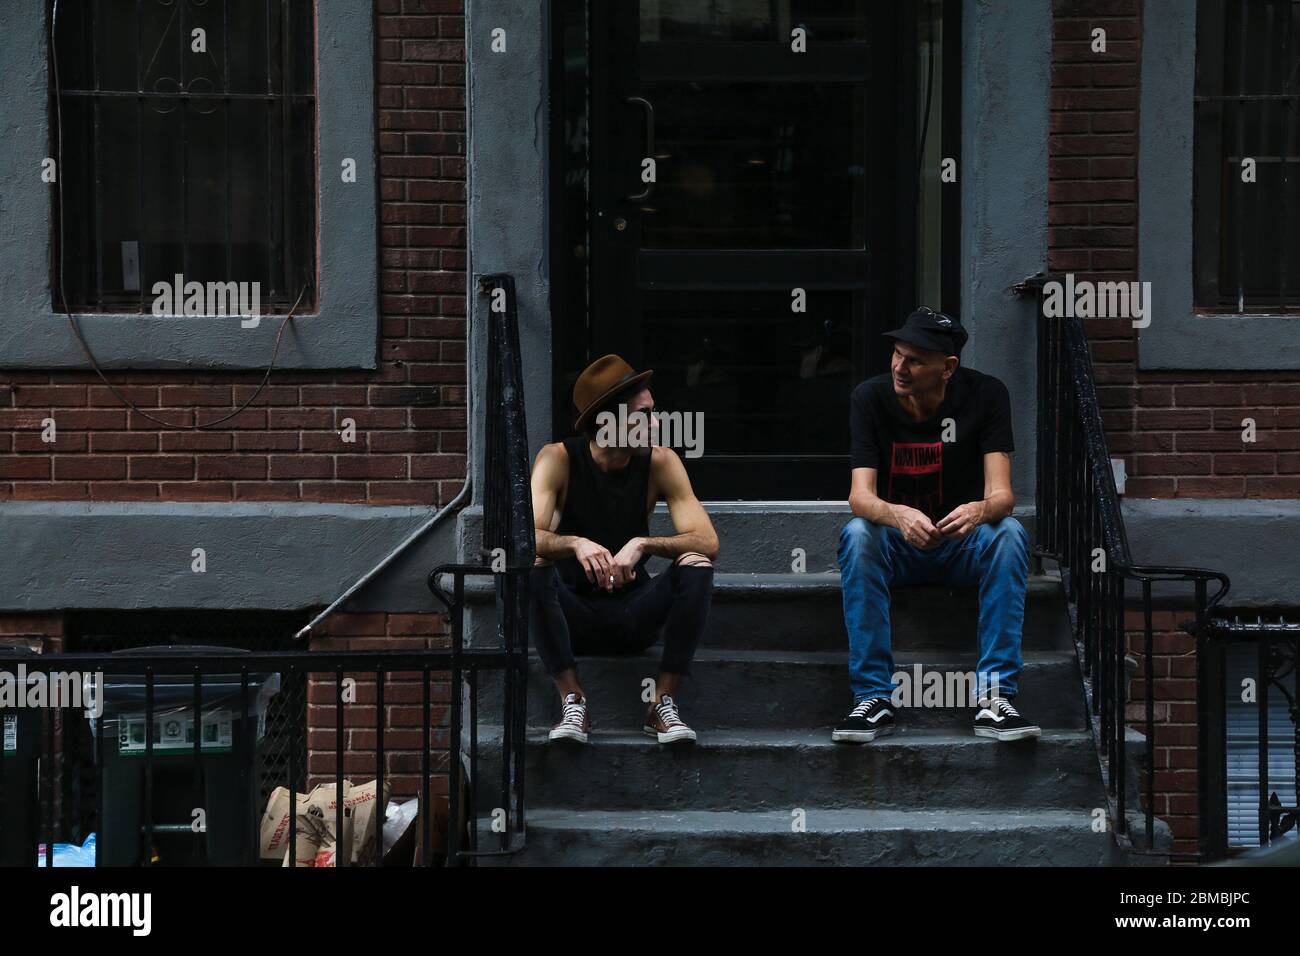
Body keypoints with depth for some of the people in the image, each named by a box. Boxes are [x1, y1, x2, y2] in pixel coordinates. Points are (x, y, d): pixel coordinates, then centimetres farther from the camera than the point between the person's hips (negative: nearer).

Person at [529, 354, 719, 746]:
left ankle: (663, 702, -22)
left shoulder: (660, 463, -7)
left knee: (696, 565, -23)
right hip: (572, 616, -1)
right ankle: (573, 703, -28)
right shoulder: (558, 459, -11)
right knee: (531, 567, -30)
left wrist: (642, 545, -33)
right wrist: (577, 545, -45)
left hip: (634, 615, 1)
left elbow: (708, 542, -16)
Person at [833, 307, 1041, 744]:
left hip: (963, 544, 0)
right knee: (857, 534, -32)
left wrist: (980, 510, -44)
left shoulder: (984, 394, -12)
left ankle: (994, 696, -32)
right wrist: (897, 515, -45)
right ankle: (874, 698, -31)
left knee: (1010, 534, -31)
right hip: (897, 546, 0)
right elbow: (860, 495, -20)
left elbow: (1001, 493, -19)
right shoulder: (871, 397, -12)